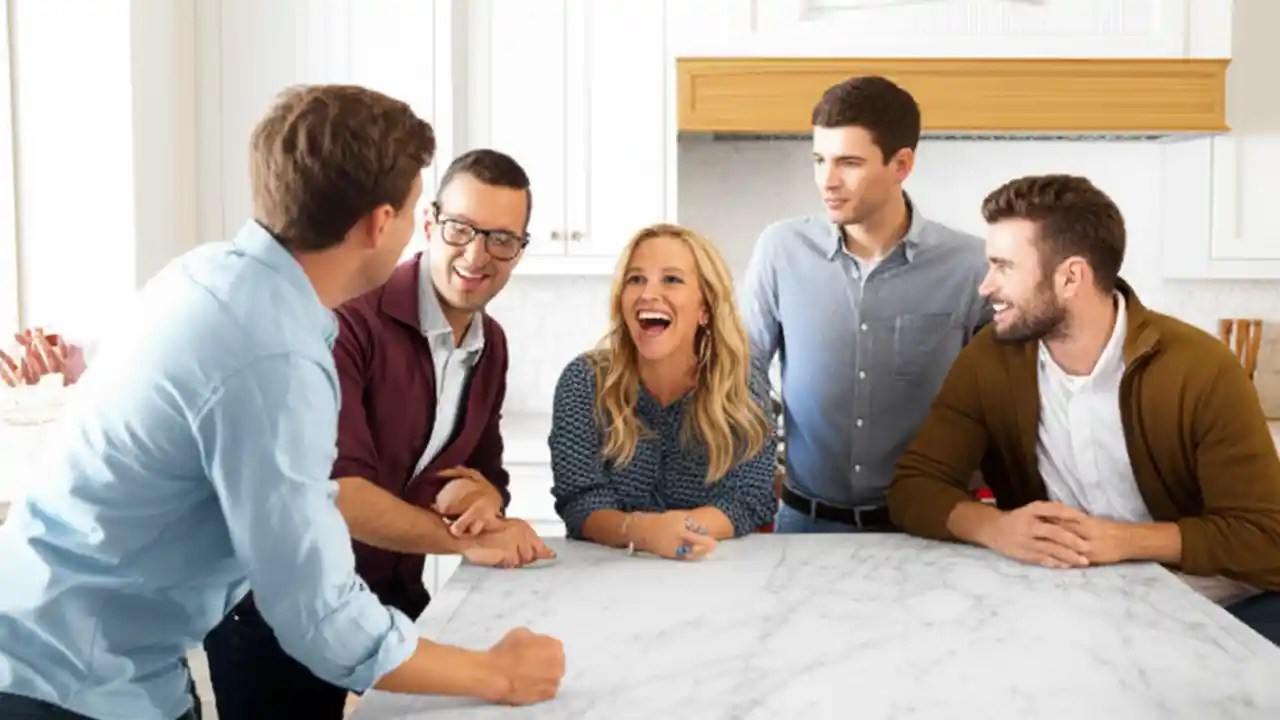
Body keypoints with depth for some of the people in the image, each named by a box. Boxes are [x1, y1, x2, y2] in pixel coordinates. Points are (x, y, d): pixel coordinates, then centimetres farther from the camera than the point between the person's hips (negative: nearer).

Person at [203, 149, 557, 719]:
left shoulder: (491, 345, 3)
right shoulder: (346, 316, -23)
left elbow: (488, 474, 6)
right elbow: (330, 487, -29)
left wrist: (480, 494, -18)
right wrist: (461, 539, -28)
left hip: (392, 597, 7)